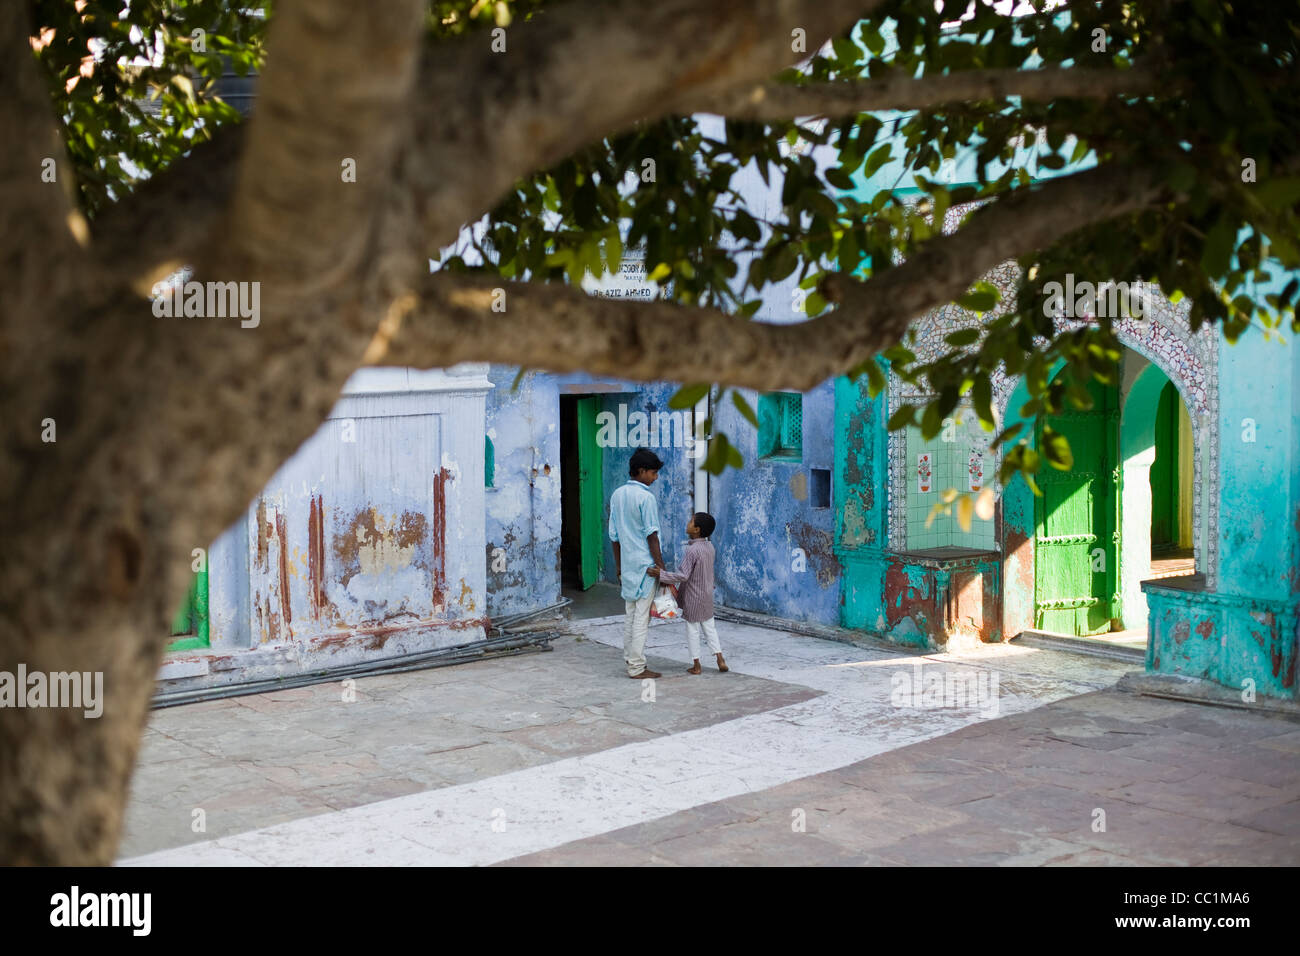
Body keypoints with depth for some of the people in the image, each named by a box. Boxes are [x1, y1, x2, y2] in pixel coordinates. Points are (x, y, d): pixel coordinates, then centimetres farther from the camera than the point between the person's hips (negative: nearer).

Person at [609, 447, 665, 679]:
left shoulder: (617, 494, 9)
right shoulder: (646, 497, -14)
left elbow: (614, 534, 13)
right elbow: (652, 536, -14)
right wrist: (661, 567, -9)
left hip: (627, 564, 7)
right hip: (645, 564, -7)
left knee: (631, 615, 13)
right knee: (642, 616, -4)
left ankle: (631, 661, 16)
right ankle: (637, 667, -2)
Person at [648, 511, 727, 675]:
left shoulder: (692, 550, -23)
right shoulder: (710, 547, 2)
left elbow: (683, 575, -25)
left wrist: (661, 574, -25)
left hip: (693, 599, -7)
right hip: (707, 596, 7)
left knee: (692, 630, 5)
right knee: (710, 627, 16)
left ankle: (696, 665, 12)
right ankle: (720, 660, 12)